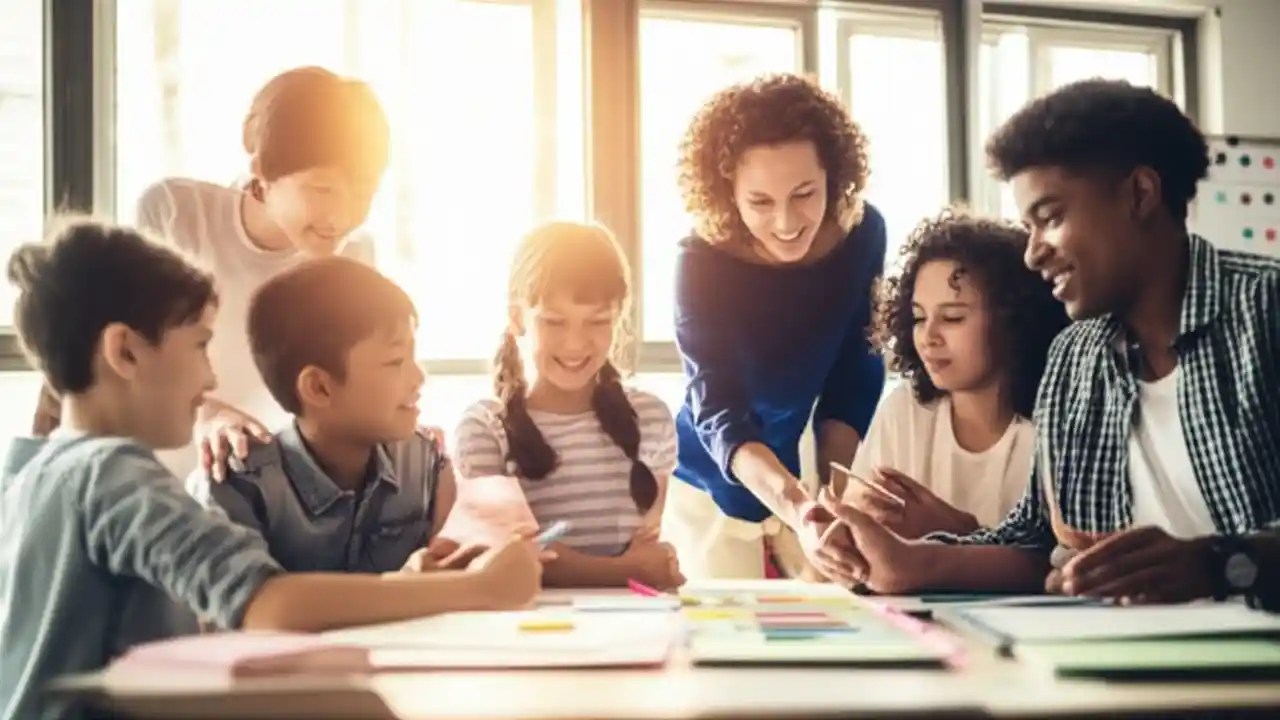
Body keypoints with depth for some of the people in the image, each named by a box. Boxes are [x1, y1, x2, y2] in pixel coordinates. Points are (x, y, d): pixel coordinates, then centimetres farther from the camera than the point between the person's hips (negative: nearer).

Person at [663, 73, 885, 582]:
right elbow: (718, 414, -33)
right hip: (714, 492, -3)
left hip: (807, 481, 3)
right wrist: (797, 508, -49)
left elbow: (853, 386, -6)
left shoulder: (862, 236, -15)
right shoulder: (703, 263, -25)